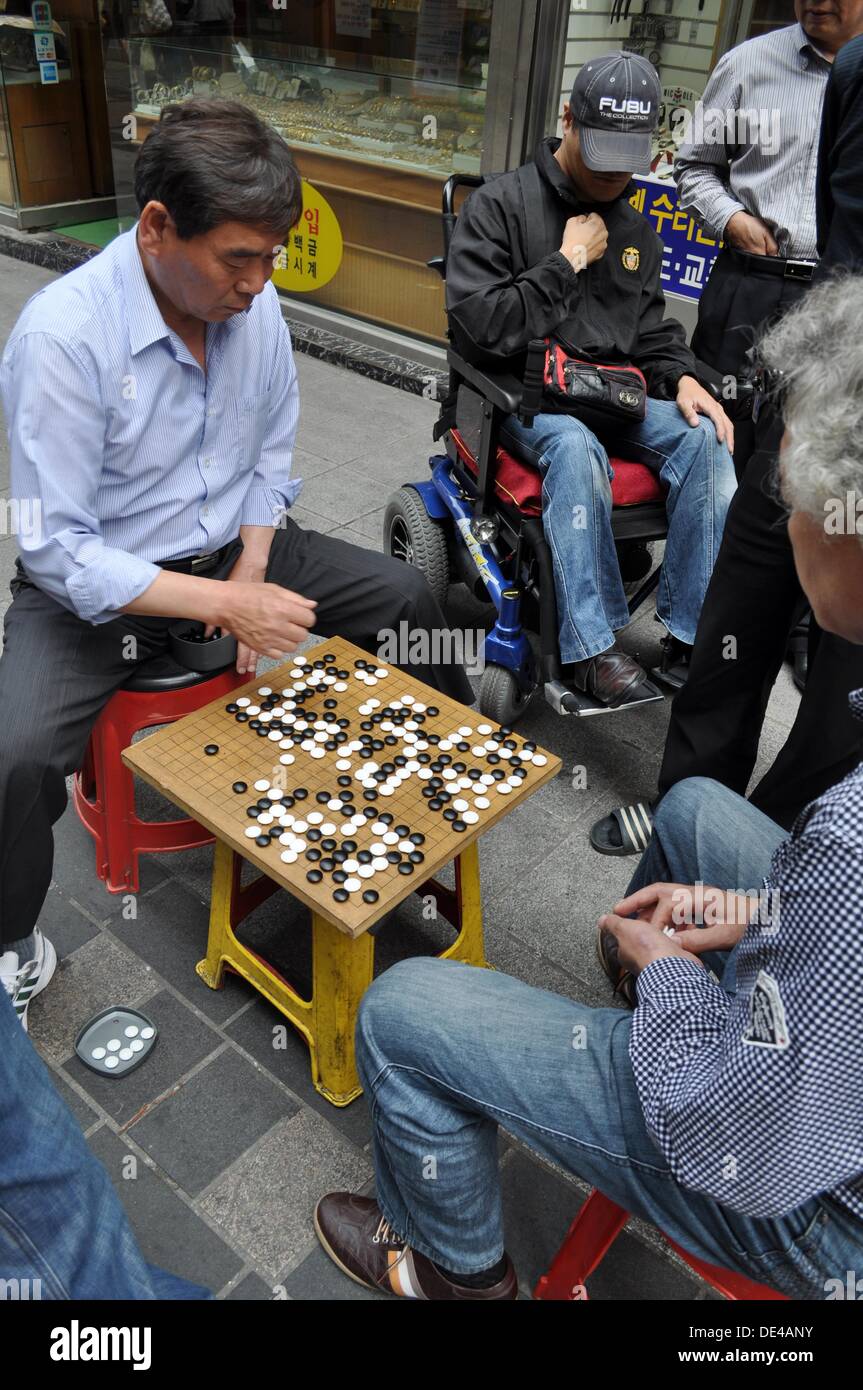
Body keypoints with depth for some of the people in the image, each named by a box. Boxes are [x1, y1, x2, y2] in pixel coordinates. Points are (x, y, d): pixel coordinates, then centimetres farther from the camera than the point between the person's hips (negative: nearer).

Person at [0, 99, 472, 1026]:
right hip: (93, 582, -5)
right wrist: (222, 603, -30)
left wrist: (252, 579, -8)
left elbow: (270, 458, 6)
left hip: (230, 549, 5)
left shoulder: (253, 302, -8)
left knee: (405, 595, -1)